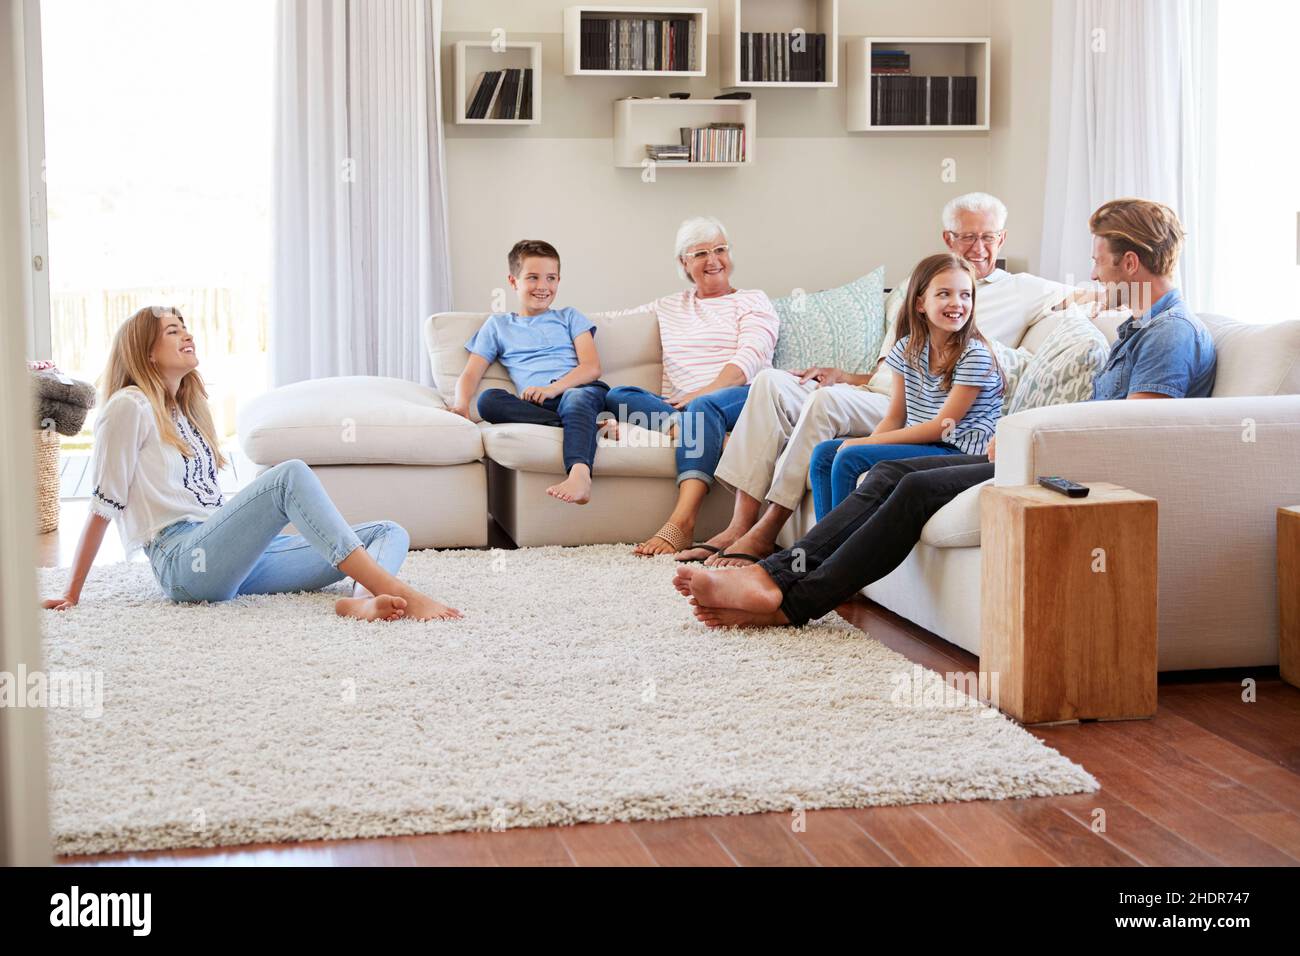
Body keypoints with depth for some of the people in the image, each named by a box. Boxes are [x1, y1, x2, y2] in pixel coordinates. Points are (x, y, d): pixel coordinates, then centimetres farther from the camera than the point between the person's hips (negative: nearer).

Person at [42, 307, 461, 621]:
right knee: (291, 474, -31)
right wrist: (71, 595, 0)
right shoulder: (130, 406, 1)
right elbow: (104, 505, -1)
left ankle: (365, 600, -43)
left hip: (236, 559, 9)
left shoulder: (185, 409, 27)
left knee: (389, 532, -5)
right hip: (184, 560, -9)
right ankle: (400, 593, -44)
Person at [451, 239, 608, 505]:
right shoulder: (498, 325, 27)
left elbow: (591, 367, 8)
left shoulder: (569, 317, 24)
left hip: (579, 390, -1)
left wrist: (554, 388, -12)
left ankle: (579, 474, -64)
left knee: (577, 399, -37)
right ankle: (590, 426, -33)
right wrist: (461, 404, -8)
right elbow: (471, 374, 16)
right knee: (489, 400, -29)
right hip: (533, 404, 1)